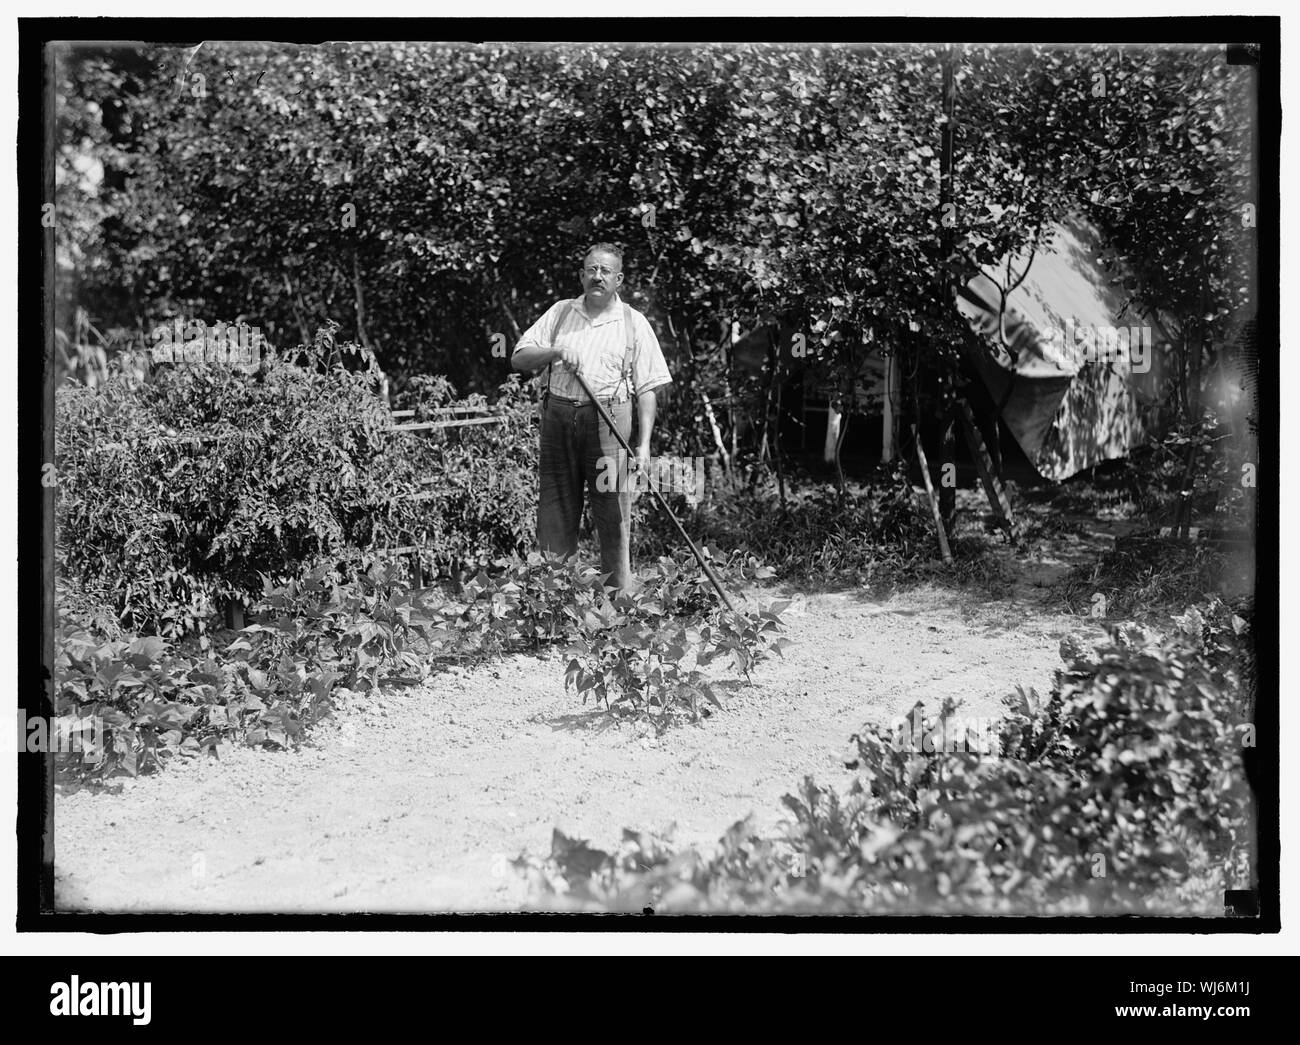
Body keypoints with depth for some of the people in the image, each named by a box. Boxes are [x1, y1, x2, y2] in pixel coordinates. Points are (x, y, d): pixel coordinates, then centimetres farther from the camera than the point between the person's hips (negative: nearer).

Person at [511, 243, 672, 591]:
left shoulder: (634, 323, 7)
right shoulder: (560, 312, 15)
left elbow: (646, 389, 3)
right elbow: (519, 358, 10)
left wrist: (643, 443, -8)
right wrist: (555, 353, -10)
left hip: (608, 425, -3)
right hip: (559, 419, 3)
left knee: (613, 519, -5)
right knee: (553, 517, 3)